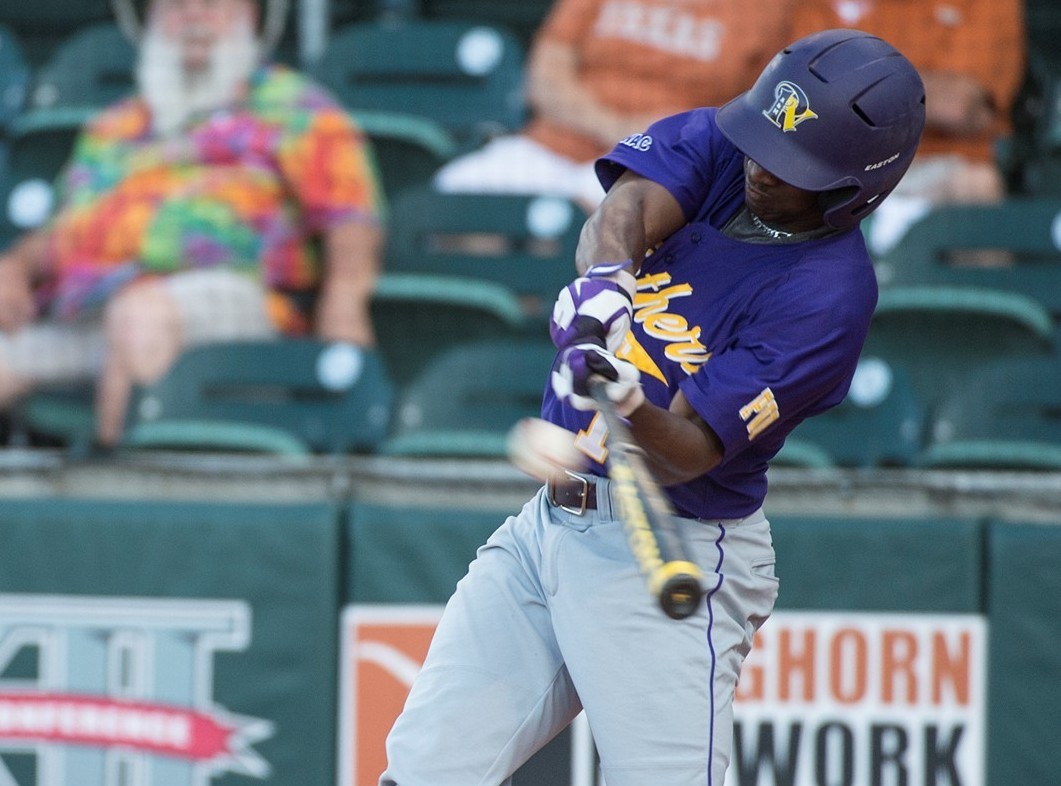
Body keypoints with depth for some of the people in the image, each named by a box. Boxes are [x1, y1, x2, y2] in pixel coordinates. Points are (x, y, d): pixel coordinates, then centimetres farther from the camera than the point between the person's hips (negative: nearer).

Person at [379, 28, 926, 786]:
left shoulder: (831, 291, -17)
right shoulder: (712, 143, 1)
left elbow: (684, 456, -22)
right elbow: (625, 207, -20)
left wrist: (630, 407, -43)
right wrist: (604, 278, -41)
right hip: (547, 523, 7)